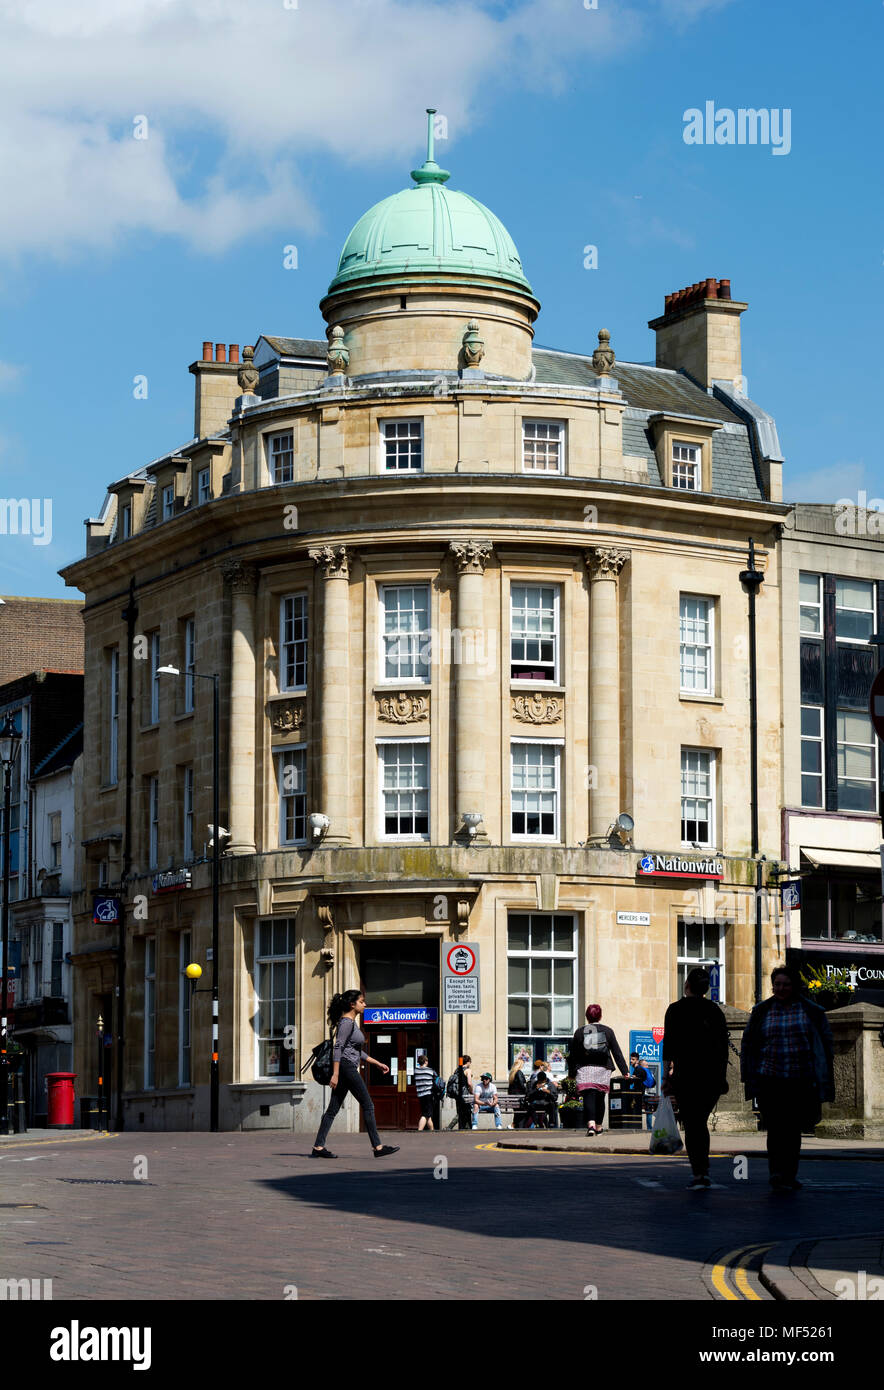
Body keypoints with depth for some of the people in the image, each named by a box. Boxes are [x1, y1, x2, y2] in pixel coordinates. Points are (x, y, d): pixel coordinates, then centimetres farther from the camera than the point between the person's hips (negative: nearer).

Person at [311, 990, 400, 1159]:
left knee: (333, 1109, 5)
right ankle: (377, 1146, -3)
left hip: (346, 1069, 10)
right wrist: (335, 1074, -23)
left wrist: (378, 1063, 26)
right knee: (368, 1105, -5)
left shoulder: (352, 1022, 20)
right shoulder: (347, 1022, -11)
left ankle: (318, 1147, 1)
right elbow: (338, 1048, -18)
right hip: (346, 1067, -10)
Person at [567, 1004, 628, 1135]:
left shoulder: (579, 1032, 5)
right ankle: (599, 1127, 22)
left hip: (584, 1069, -1)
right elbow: (617, 1053, 4)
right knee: (600, 1098, 13)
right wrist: (624, 1071, 6)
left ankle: (591, 1124, -29)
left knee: (588, 1098, -8)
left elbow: (572, 1056, 7)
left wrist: (571, 1073, 15)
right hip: (603, 1070, 1)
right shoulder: (608, 1031, 5)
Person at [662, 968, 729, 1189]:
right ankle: (704, 1171, 13)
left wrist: (666, 1076, -4)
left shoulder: (676, 1009, -2)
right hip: (712, 1075, 3)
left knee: (691, 1124, 1)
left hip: (686, 1073, -3)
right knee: (701, 1122, 17)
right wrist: (722, 1077, 13)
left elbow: (668, 1044, -6)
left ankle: (698, 1173, -8)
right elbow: (723, 1046, 7)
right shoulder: (715, 1010, 7)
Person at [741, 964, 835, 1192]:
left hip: (800, 1080, 0)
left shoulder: (811, 1011, 5)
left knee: (793, 1129, 5)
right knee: (776, 1127, -12)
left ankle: (789, 1176, 15)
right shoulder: (762, 1012, 8)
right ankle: (777, 1173, -18)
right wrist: (749, 1078, 6)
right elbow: (748, 1044, 12)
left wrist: (823, 1080, 4)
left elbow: (825, 1044, 9)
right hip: (769, 1079, 0)